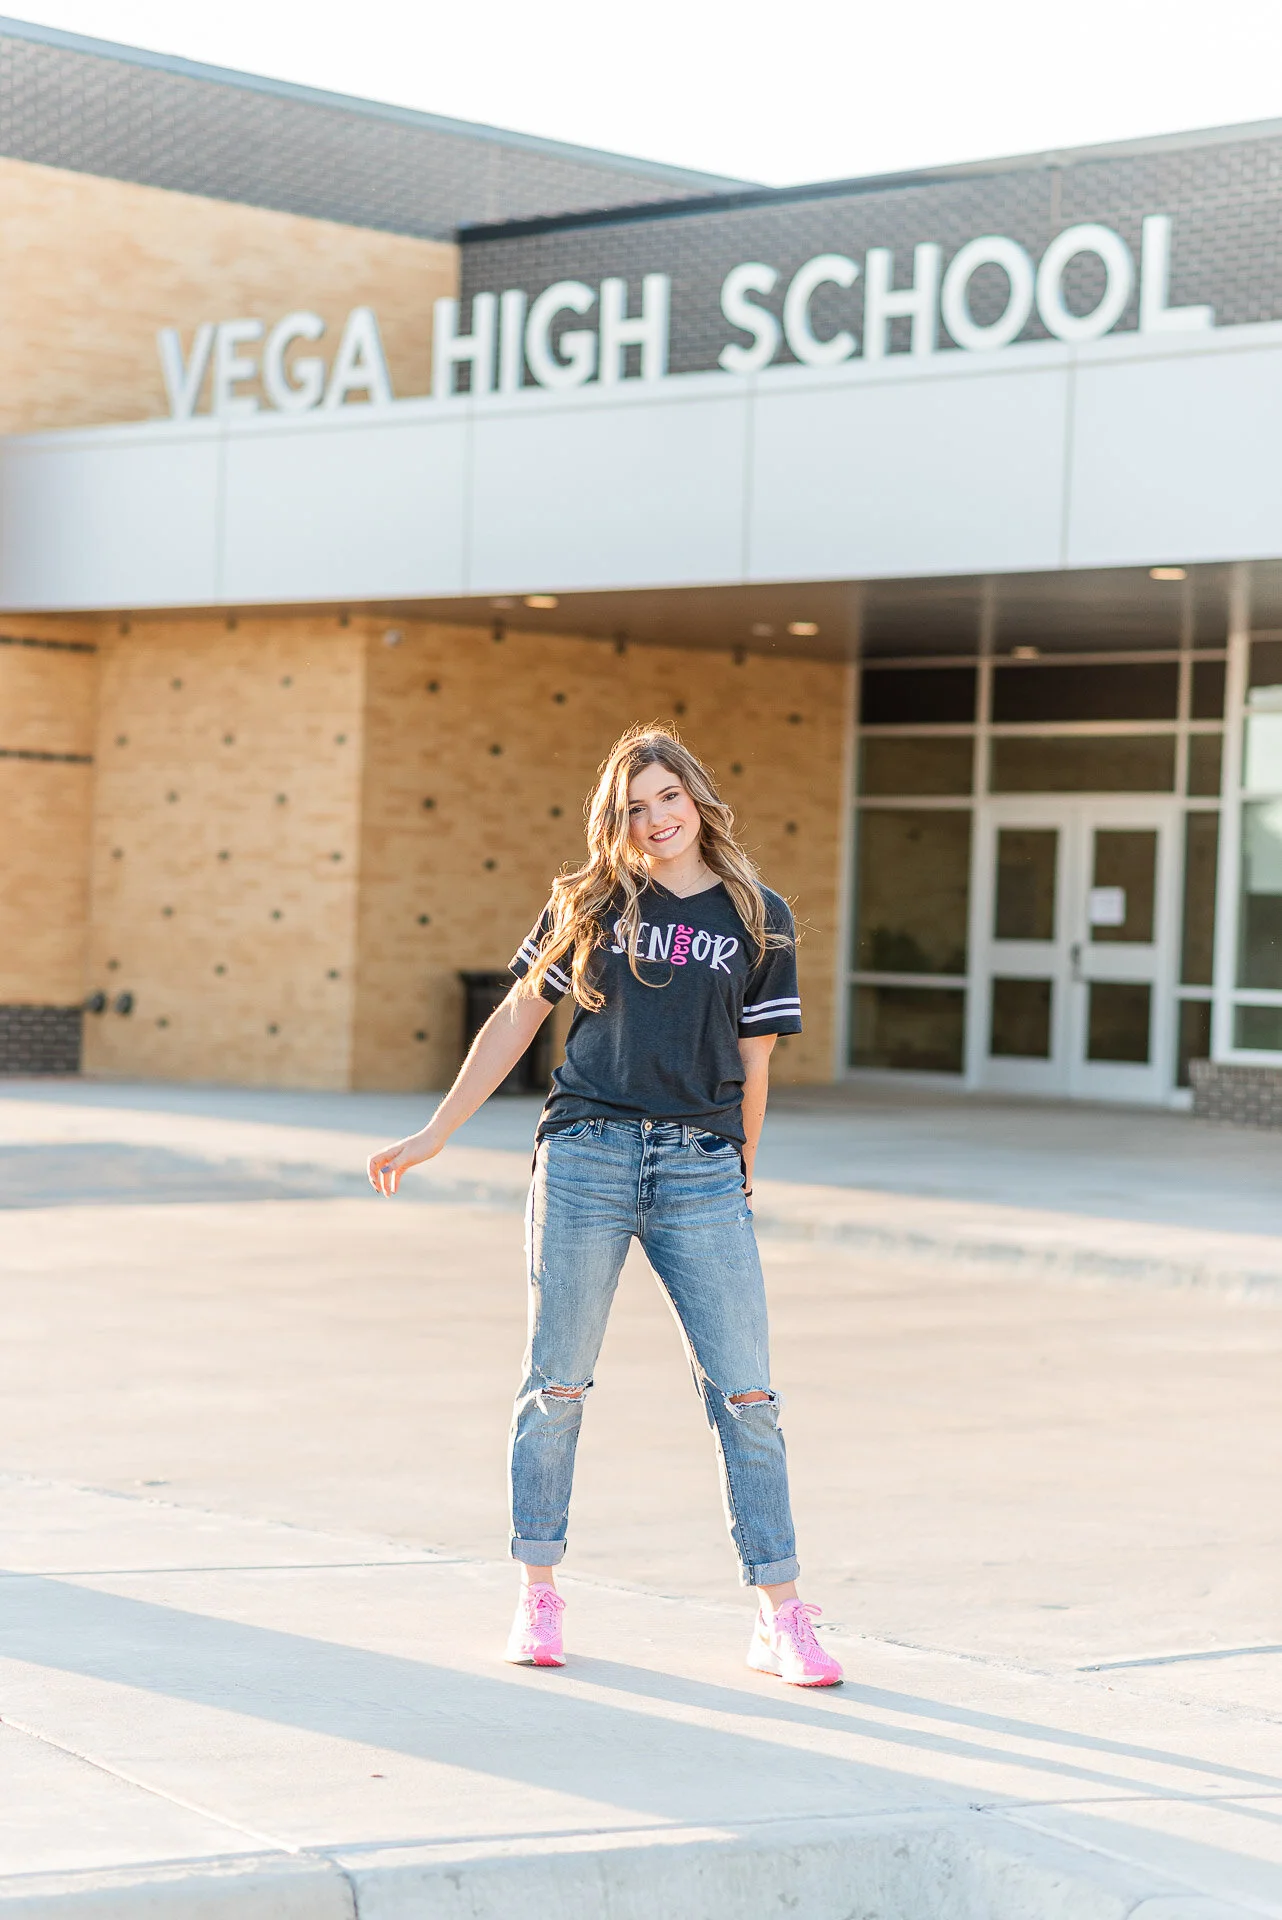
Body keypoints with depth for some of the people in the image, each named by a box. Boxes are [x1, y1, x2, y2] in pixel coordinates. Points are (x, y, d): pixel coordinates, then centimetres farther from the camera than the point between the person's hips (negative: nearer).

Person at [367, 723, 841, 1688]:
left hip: (701, 1170, 0)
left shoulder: (760, 919, 7)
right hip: (587, 1154, 0)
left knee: (746, 1392, -4)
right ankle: (539, 1596, 17)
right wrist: (437, 1133, 12)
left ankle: (783, 1618, 2)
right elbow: (517, 1018, 13)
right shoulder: (589, 904, 7)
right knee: (557, 1382, 3)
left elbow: (753, 1063, 11)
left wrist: (740, 1180, 12)